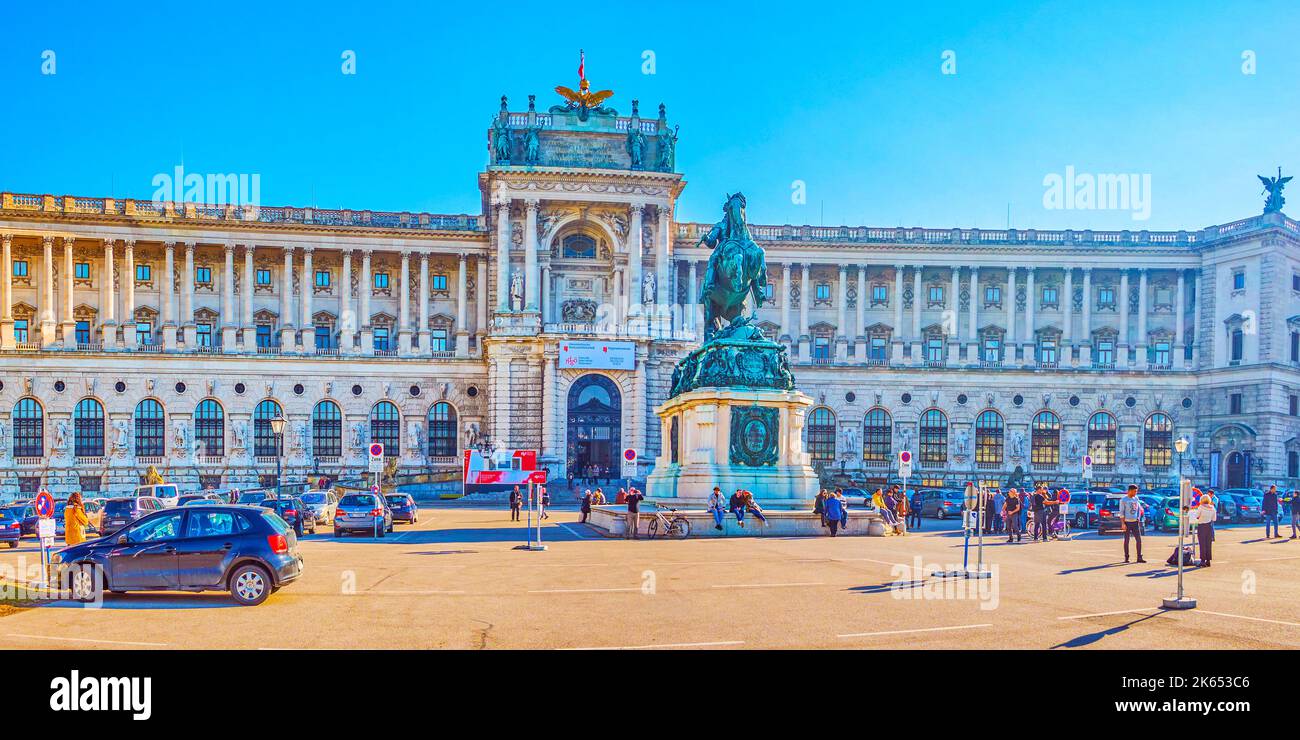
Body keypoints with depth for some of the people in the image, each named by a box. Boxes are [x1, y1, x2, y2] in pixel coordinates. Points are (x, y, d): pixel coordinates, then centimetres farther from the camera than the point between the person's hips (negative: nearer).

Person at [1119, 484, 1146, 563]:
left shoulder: (1136, 498, 10)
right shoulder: (1123, 500, -6)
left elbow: (1139, 509, 20)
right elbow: (1121, 513, -8)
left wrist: (1138, 518, 5)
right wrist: (1123, 523, -13)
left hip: (1135, 522, 5)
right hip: (1127, 522, -5)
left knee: (1139, 540, -1)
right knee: (1126, 540, 1)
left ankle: (1139, 557, 3)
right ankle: (1126, 557, 8)